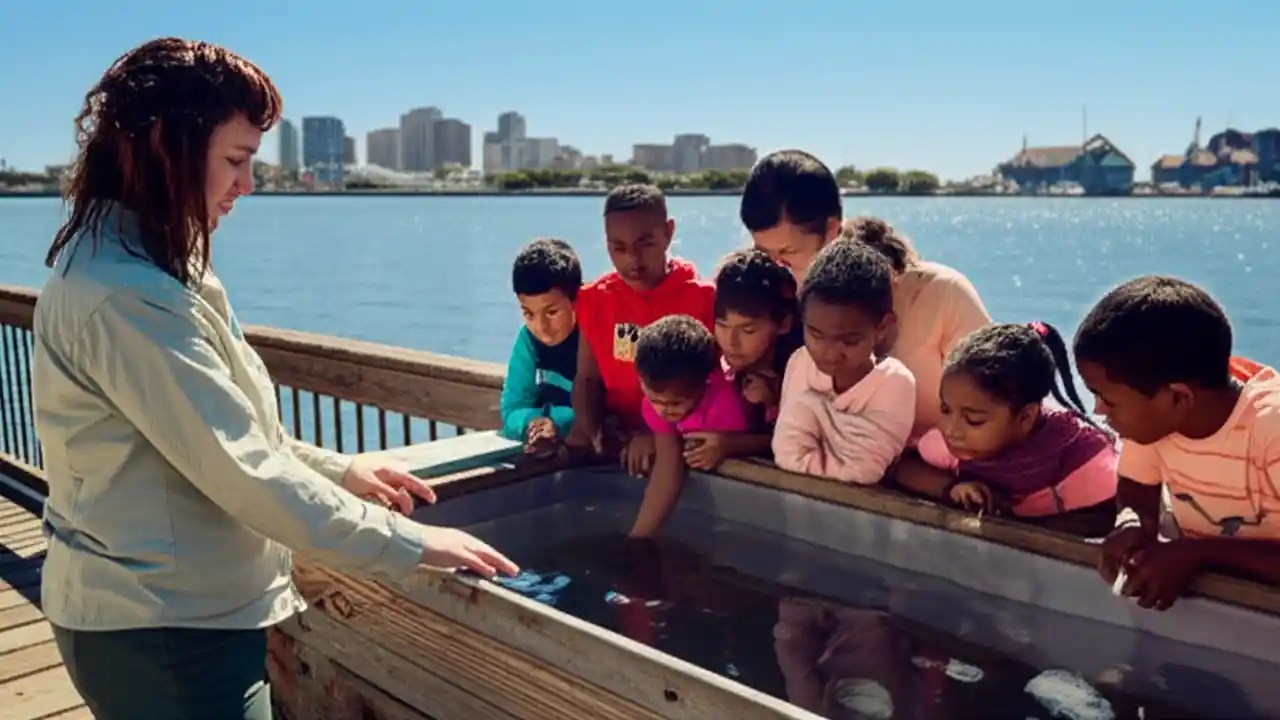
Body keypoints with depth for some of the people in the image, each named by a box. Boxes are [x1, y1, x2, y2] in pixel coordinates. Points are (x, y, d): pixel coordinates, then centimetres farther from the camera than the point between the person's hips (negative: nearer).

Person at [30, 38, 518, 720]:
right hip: (165, 629, -10)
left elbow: (219, 432, 13)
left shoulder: (135, 266, 8)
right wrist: (410, 543, -19)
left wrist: (340, 469, 8)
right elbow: (243, 471, -26)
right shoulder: (127, 297, -25)